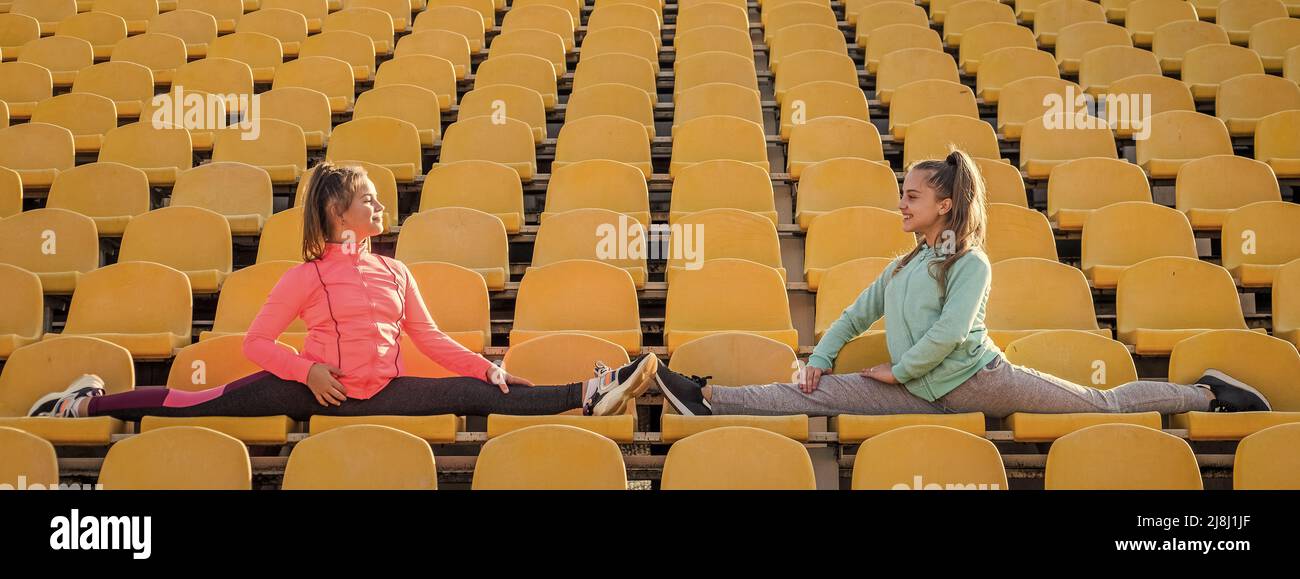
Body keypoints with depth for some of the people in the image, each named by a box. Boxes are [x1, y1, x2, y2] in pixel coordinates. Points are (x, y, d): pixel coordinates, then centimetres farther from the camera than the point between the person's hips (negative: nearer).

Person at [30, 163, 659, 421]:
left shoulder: (395, 271, 12)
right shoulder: (306, 277, -2)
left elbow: (431, 340, 12)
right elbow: (257, 340, -2)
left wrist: (490, 370, 2)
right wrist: (308, 371, -15)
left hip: (382, 392, 3)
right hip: (316, 387, -3)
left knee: (478, 394, -9)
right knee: (205, 404, -12)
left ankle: (590, 394, -14)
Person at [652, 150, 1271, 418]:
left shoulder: (971, 263, -10)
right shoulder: (903, 267, 16)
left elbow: (948, 332, -20)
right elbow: (855, 314, 21)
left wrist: (898, 370, -11)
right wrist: (820, 358, 9)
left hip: (978, 379, -6)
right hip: (925, 395, 6)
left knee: (1103, 403, -2)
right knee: (815, 395, -5)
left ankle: (1206, 392, 12)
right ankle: (707, 397, -11)